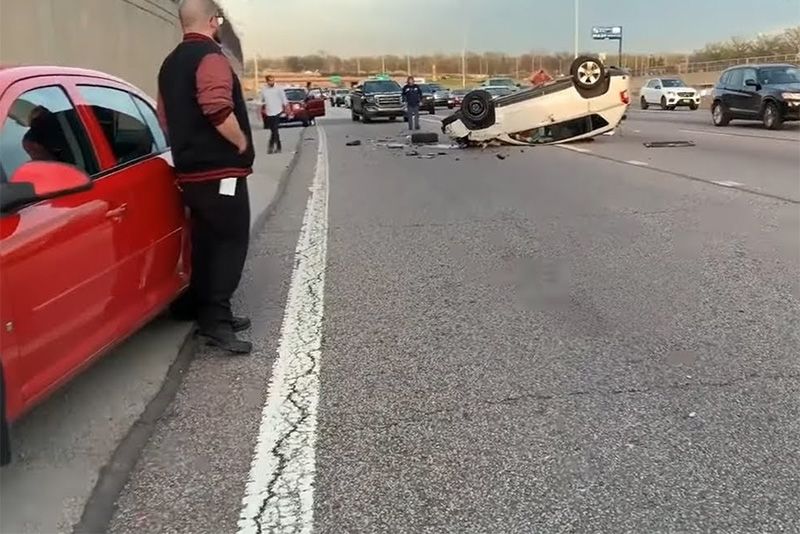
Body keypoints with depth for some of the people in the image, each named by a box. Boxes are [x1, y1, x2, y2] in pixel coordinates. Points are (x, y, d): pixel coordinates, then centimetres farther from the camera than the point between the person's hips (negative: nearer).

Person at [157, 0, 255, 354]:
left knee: (207, 242, 14)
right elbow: (218, 110, -27)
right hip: (219, 170, -9)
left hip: (190, 170, 9)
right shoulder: (210, 57, -13)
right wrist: (242, 143, -13)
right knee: (231, 242, -6)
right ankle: (216, 321, -9)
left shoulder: (170, 63, 17)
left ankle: (209, 314, 21)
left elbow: (166, 117, 22)